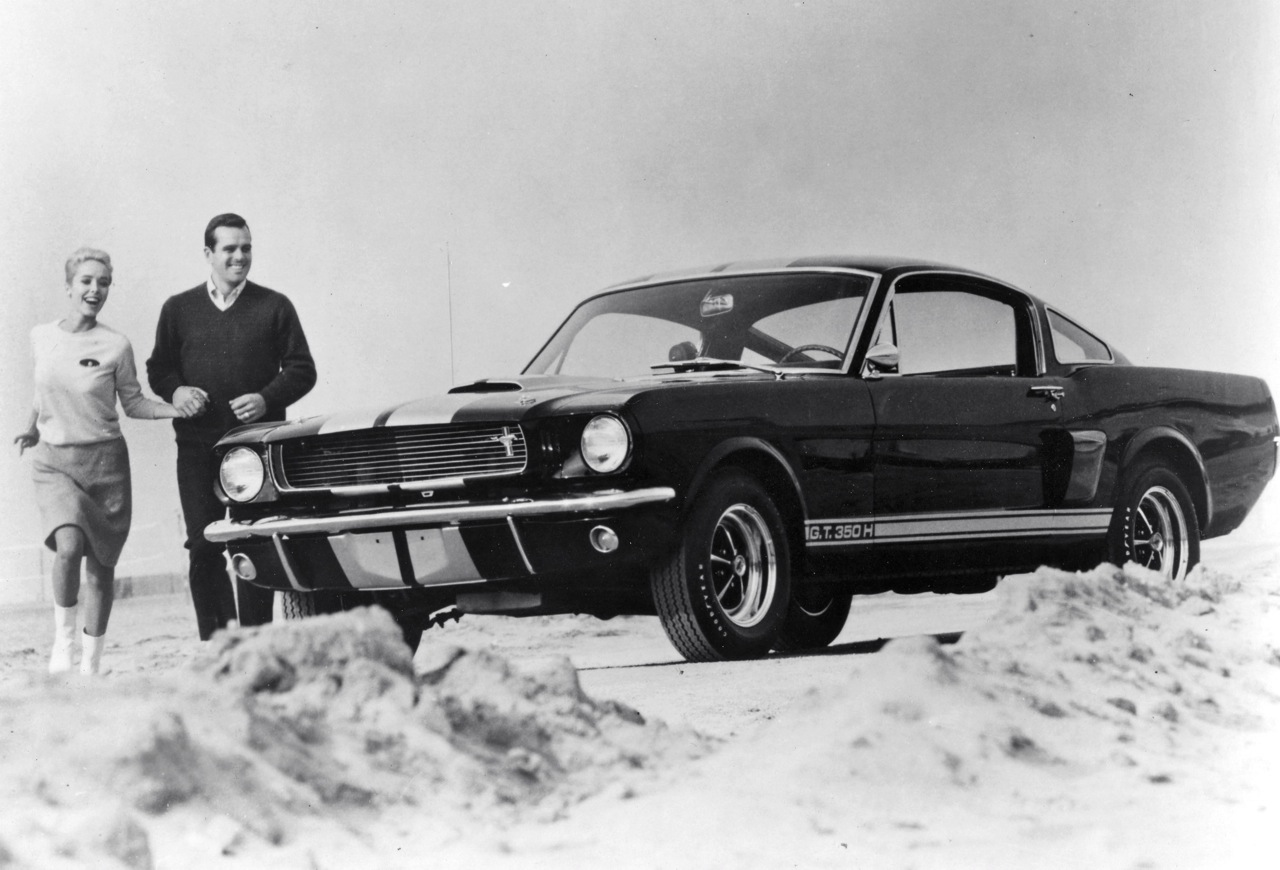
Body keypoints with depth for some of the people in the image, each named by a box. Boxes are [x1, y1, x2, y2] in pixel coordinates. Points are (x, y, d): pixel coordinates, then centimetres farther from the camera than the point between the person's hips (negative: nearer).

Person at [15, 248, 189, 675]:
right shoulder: (41, 337, 2)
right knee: (68, 544, -24)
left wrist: (175, 409, -11)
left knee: (101, 564, 4)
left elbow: (133, 403, 5)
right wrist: (33, 427, 10)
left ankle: (91, 664, 18)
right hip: (53, 462, 0)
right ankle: (63, 636, -3)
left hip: (103, 460, 0)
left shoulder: (115, 346, -5)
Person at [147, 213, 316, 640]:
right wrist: (175, 391, -6)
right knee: (203, 547, -4)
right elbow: (158, 368, 16)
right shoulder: (179, 309, 13)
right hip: (198, 445, 1)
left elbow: (302, 369, 7)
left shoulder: (274, 307, 9)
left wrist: (267, 399, -10)